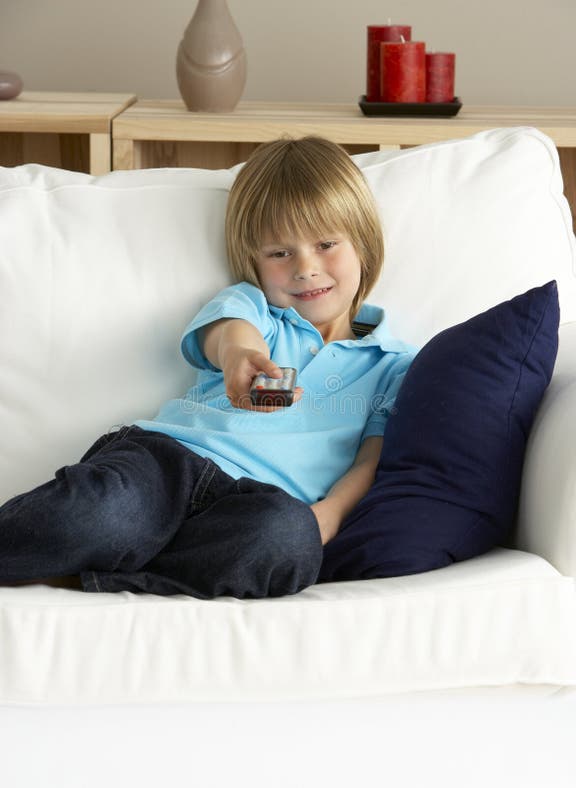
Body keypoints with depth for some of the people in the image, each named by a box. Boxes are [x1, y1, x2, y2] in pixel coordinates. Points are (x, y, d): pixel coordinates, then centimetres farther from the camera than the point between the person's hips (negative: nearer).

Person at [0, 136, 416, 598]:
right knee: (100, 514, -38)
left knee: (293, 536, -40)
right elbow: (228, 328, 1)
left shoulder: (392, 367, 28)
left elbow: (375, 457, 15)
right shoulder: (249, 304, 26)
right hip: (167, 455, 0)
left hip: (261, 496, 0)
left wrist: (331, 511, -10)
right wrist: (238, 351, -28)